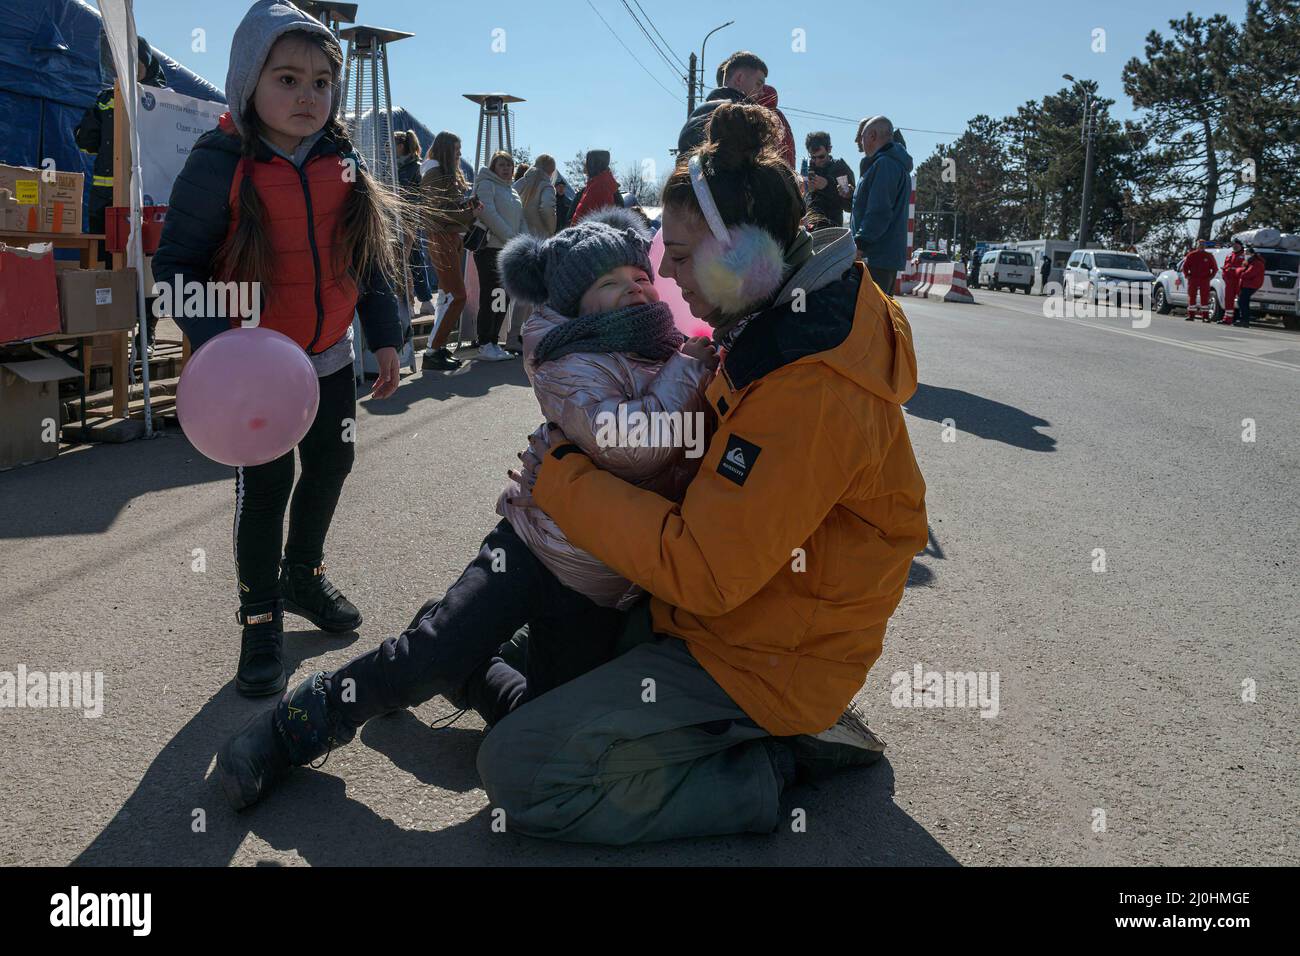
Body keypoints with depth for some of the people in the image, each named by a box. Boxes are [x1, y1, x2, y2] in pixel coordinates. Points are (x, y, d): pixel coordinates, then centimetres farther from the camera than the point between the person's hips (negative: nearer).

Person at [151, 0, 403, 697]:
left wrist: (384, 337, 4)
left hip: (330, 355, 5)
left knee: (331, 465, 16)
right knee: (265, 484, -3)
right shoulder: (220, 163, -15)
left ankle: (303, 576, 39)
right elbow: (175, 264, -13)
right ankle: (260, 619, 16)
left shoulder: (341, 162, 0)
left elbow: (370, 257, 8)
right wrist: (217, 344, -26)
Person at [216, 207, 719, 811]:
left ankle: (463, 669, 31)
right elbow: (626, 445, -31)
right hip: (538, 550, -5)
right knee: (428, 652, -21)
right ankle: (289, 731, 4)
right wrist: (691, 367, -20)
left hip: (605, 593, 5)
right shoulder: (571, 364, -13)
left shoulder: (682, 358, 6)